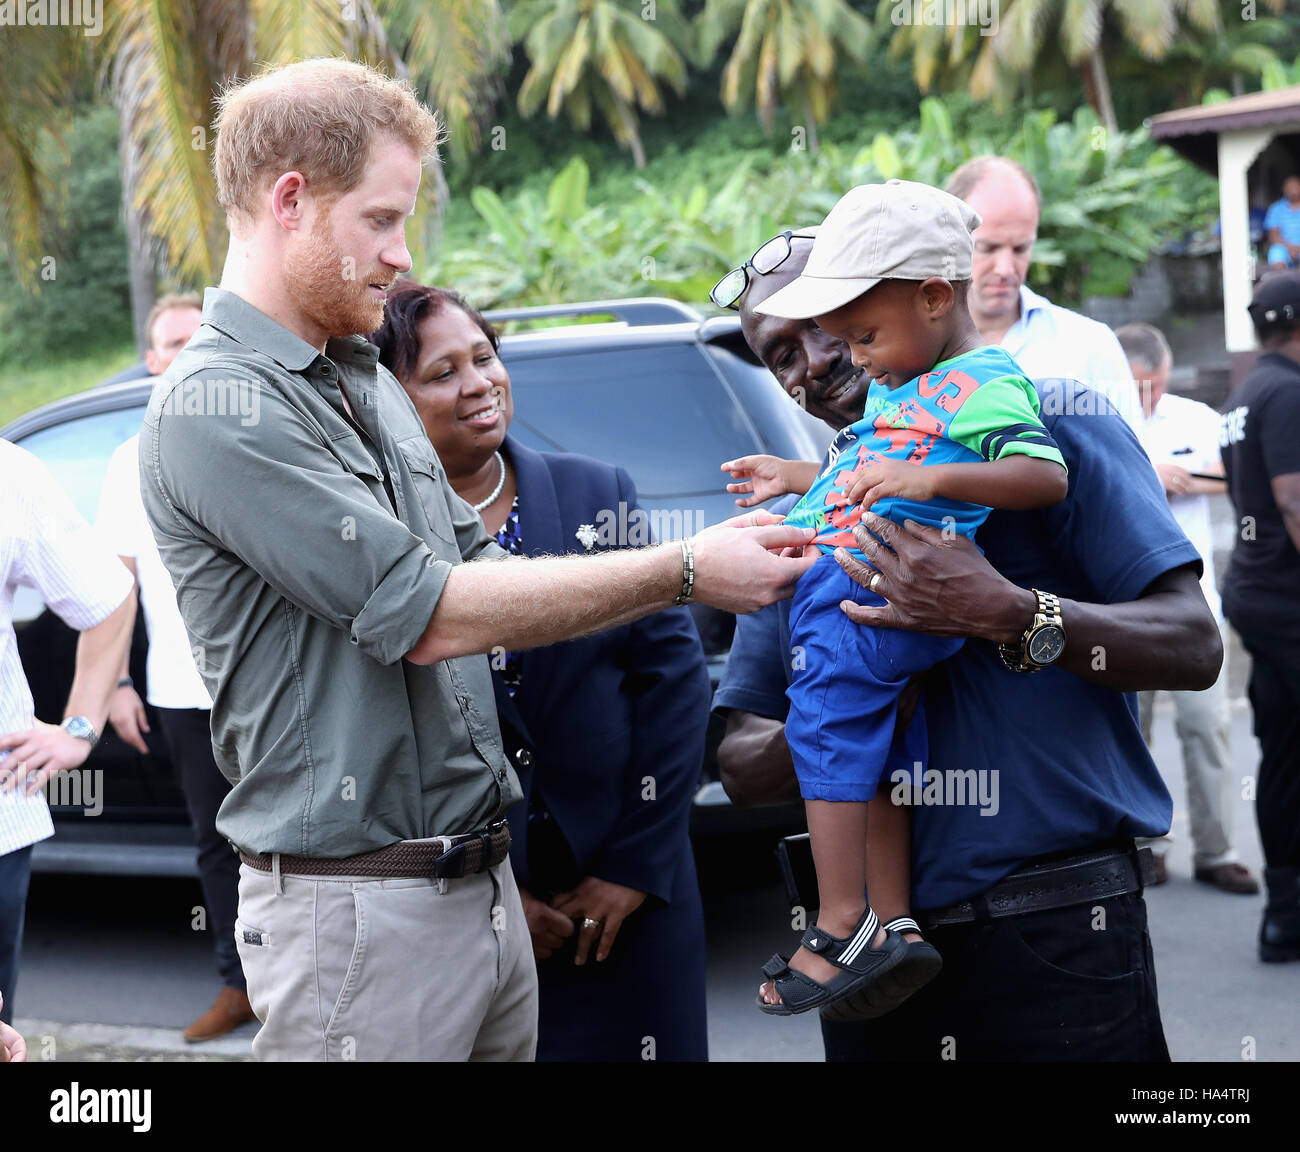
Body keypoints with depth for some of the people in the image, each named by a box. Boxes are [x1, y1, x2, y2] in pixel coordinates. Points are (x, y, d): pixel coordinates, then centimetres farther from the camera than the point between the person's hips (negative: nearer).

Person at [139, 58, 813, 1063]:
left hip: (486, 890, 8)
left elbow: (481, 575, 16)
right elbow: (430, 615, -19)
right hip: (358, 906, -8)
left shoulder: (368, 385, 15)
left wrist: (705, 567, 4)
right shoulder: (217, 406, -15)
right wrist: (682, 573, -13)